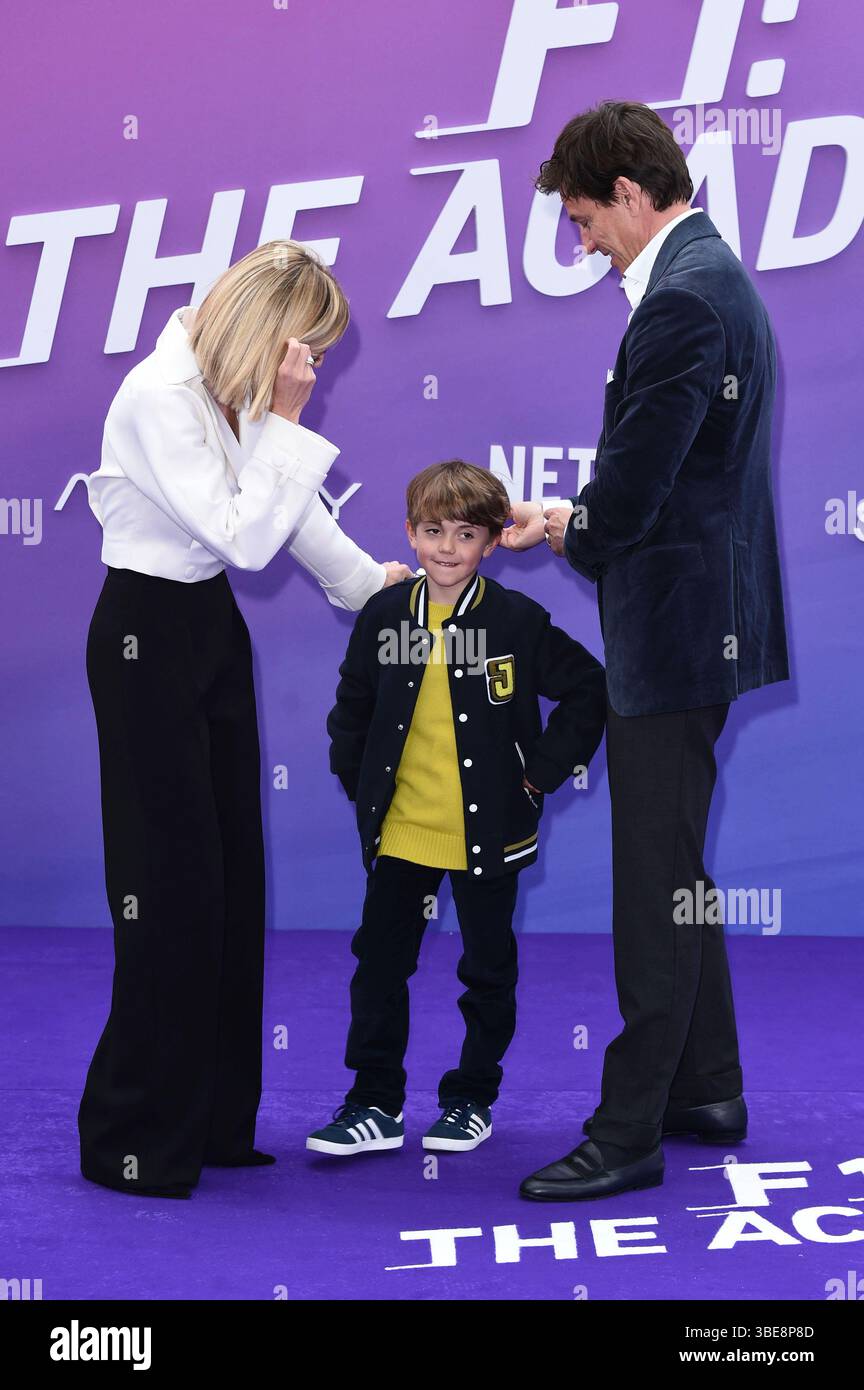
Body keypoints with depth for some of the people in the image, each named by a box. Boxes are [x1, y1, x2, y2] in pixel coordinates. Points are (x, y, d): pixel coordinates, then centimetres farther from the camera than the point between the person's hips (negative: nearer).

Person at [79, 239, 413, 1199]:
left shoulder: (240, 394, 4)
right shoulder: (158, 398, -22)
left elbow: (289, 509, 20)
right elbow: (244, 537, -27)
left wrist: (371, 580, 28)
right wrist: (285, 419, -23)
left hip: (214, 625, 9)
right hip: (147, 632, -9)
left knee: (235, 874, 9)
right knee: (172, 879, -6)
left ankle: (214, 1118, 21)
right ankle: (135, 1139, 8)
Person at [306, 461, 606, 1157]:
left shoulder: (518, 620, -8)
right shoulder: (384, 616, 0)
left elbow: (588, 691, -1)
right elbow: (351, 708, 13)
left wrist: (542, 772, -5)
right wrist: (360, 785, 7)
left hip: (487, 833, -2)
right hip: (400, 831, 2)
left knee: (488, 970, 9)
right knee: (379, 962, 5)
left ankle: (471, 1100, 25)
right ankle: (376, 1105, 16)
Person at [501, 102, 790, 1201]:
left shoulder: (683, 299, -19)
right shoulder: (713, 275, 15)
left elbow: (630, 491, -20)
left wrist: (570, 536, 1)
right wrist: (578, 521, 9)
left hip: (674, 630, -11)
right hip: (702, 617, 11)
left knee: (655, 885, -4)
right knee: (676, 876, 18)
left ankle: (627, 1133, 5)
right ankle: (706, 1091, 29)